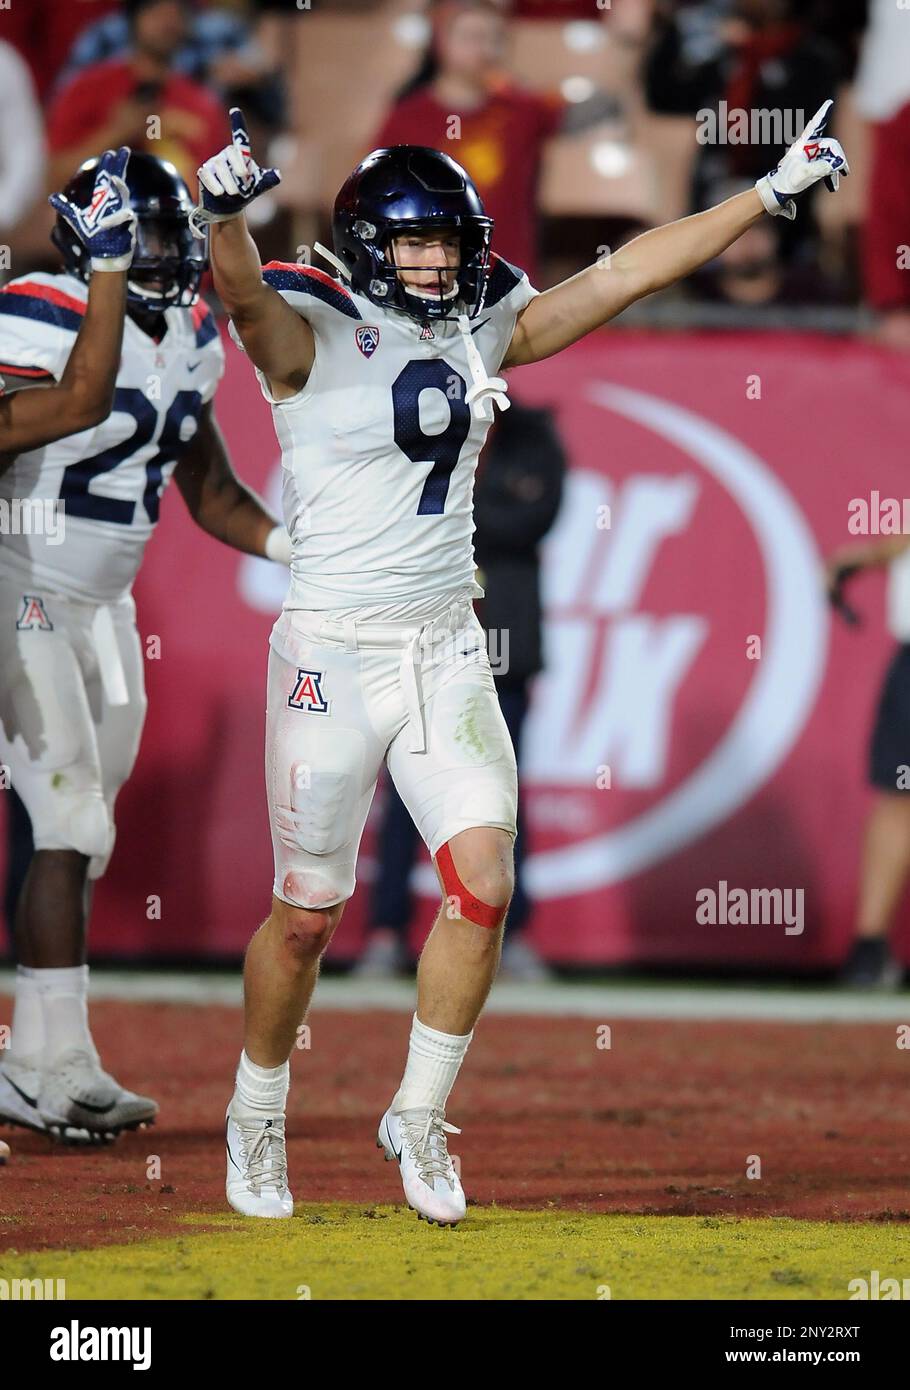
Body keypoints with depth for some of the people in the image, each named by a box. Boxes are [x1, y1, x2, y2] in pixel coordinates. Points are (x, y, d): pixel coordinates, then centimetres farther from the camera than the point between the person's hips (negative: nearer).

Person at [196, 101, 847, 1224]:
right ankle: (256, 1120, 25)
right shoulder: (311, 335, -9)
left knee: (483, 887, -7)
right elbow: (244, 298, -30)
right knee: (305, 917, 4)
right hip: (334, 655, -5)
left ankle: (418, 1119, 10)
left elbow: (624, 275, 9)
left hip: (448, 655, 5)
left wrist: (771, 192, 8)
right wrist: (225, 213, -53)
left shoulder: (484, 332, 7)